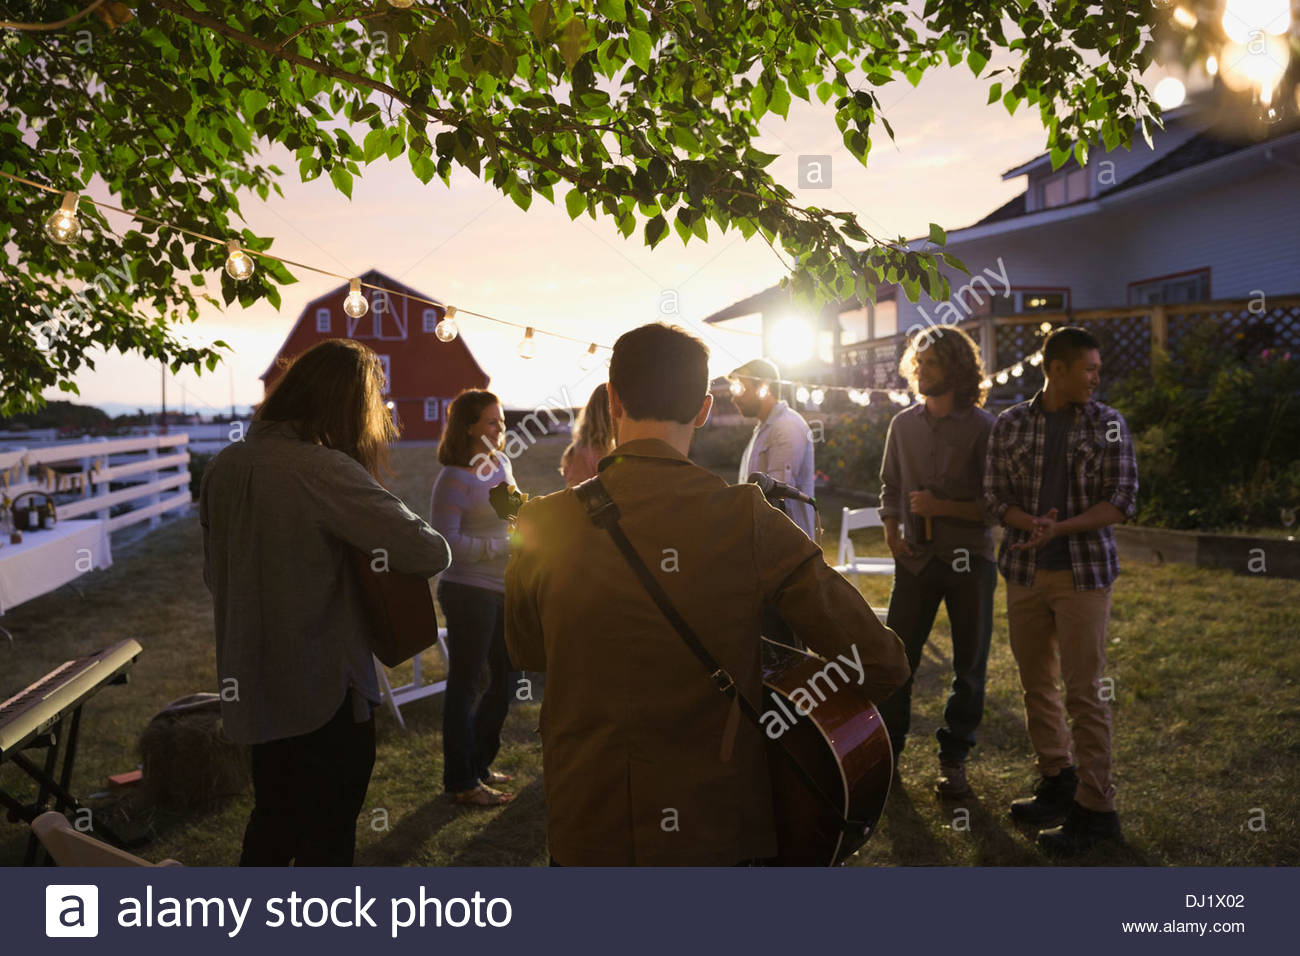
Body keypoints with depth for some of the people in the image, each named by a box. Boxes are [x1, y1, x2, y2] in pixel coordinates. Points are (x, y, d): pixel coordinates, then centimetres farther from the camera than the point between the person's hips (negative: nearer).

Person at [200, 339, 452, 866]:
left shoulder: (225, 465, 1)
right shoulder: (323, 470, -22)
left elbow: (214, 575, 12)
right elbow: (429, 553, -26)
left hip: (250, 690, 7)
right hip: (324, 694, -7)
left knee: (273, 824, 26)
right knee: (325, 843, 12)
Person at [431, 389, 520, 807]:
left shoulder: (501, 464, 9)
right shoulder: (454, 479, -16)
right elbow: (446, 542, -21)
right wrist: (501, 548, -22)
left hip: (503, 591, 9)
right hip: (469, 592, -9)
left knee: (506, 678, 18)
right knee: (464, 685, 3)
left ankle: (477, 763, 35)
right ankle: (461, 782, 16)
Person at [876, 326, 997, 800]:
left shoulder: (982, 427, -7)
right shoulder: (904, 424, 6)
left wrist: (943, 507, -17)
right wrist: (892, 532, 1)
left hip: (969, 559, -3)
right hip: (916, 557, 3)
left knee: (969, 666, 8)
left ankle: (953, 759, 23)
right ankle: (885, 749, 20)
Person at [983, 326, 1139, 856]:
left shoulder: (1108, 424, -1)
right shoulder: (1010, 424, 4)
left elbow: (1121, 500, -5)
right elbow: (995, 496, 3)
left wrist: (1061, 528, -19)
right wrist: (1032, 524, -17)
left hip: (1084, 572, -3)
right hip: (1024, 570, 3)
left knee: (1083, 689, -3)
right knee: (1036, 682, 12)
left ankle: (1095, 808, 8)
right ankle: (1057, 779, 30)